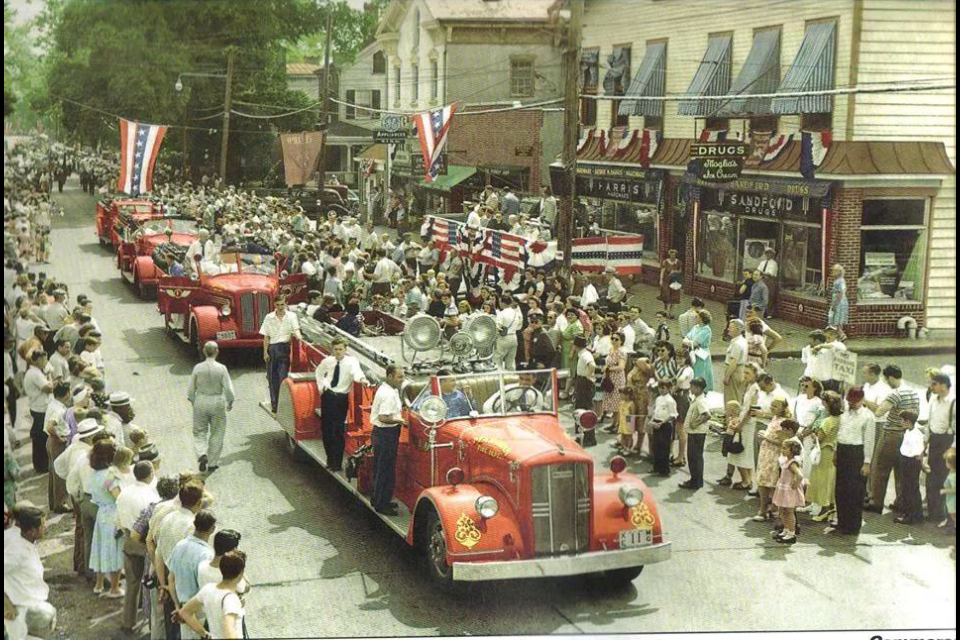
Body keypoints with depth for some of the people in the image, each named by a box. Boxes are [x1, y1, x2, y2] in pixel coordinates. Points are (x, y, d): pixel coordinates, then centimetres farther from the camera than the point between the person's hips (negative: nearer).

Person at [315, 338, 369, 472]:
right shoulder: (327, 361, 1)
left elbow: (356, 371, -35)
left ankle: (337, 463, 3)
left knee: (338, 430, -6)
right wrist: (321, 386, 9)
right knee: (325, 427, 10)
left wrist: (361, 378, -57)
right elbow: (318, 372, 22)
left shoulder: (351, 361, -13)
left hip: (341, 398, -4)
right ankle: (330, 458, 28)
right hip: (327, 396, 4)